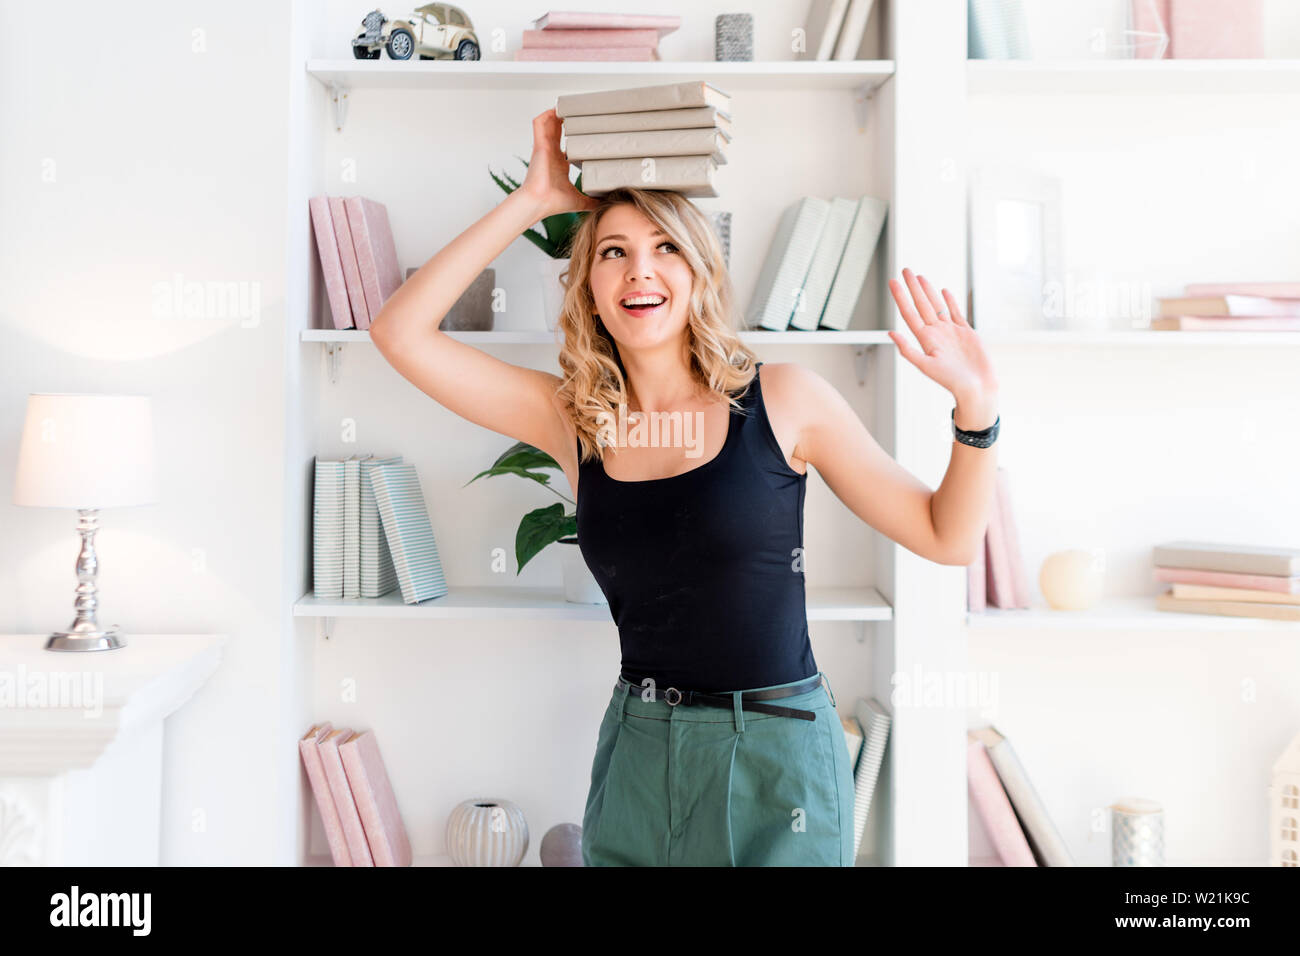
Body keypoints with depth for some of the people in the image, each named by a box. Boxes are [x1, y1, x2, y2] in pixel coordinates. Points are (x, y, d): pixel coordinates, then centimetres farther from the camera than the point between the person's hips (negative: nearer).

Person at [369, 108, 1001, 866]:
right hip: (638, 751, 3)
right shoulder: (573, 420, 0)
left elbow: (948, 537, -2)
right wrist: (532, 201, -4)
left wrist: (977, 405, -19)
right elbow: (400, 332, -5)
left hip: (778, 751, -2)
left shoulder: (783, 399, -6)